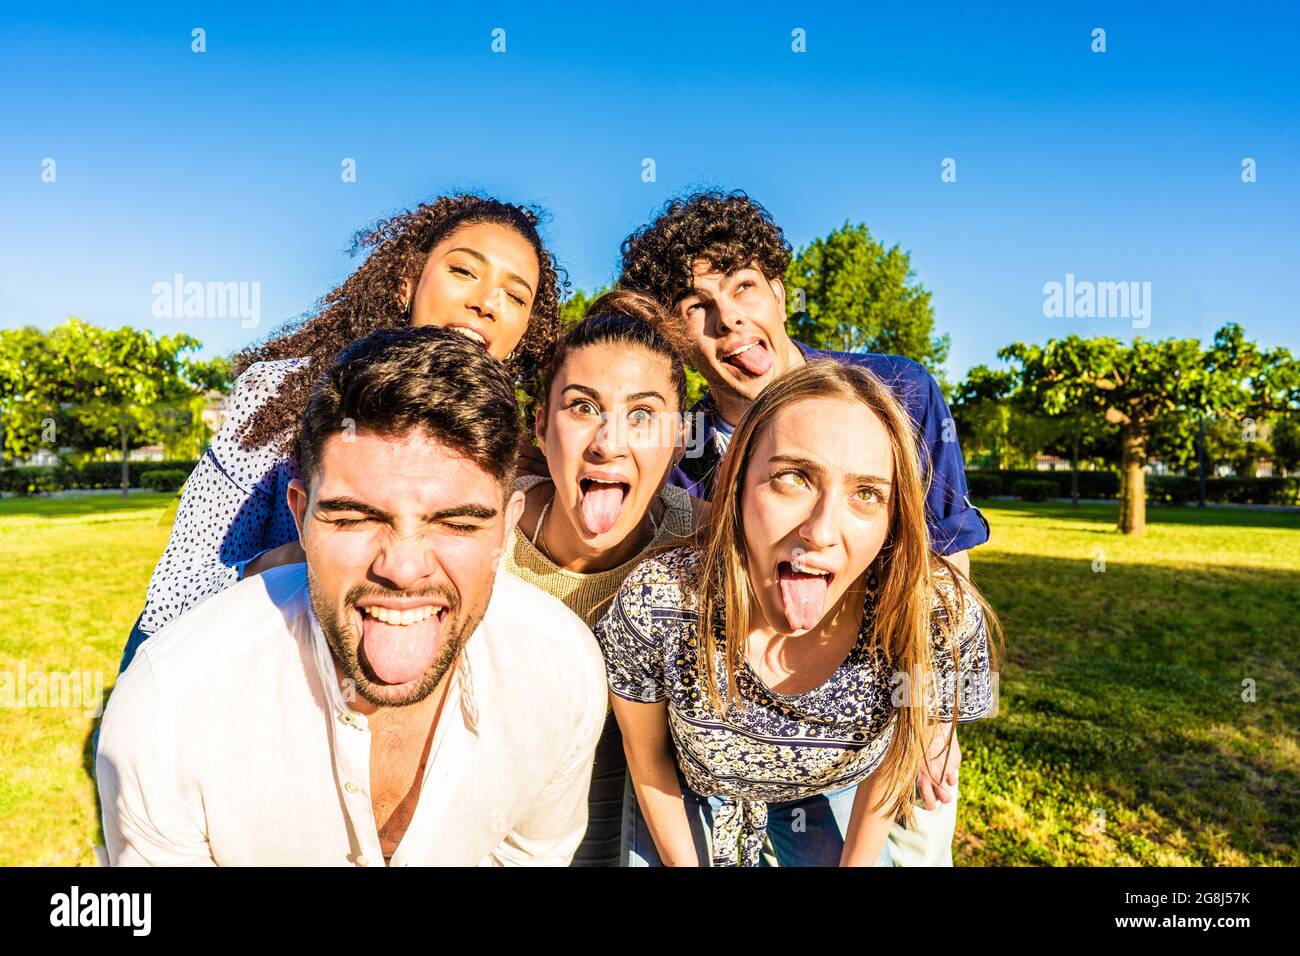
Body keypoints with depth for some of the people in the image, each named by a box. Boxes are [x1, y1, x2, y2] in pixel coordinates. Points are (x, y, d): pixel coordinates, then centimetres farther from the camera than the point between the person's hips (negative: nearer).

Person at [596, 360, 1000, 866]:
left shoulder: (944, 620, -33)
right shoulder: (653, 604, -35)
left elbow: (889, 769, -12)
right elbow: (646, 758, -15)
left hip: (831, 798, 1)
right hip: (692, 794, 0)